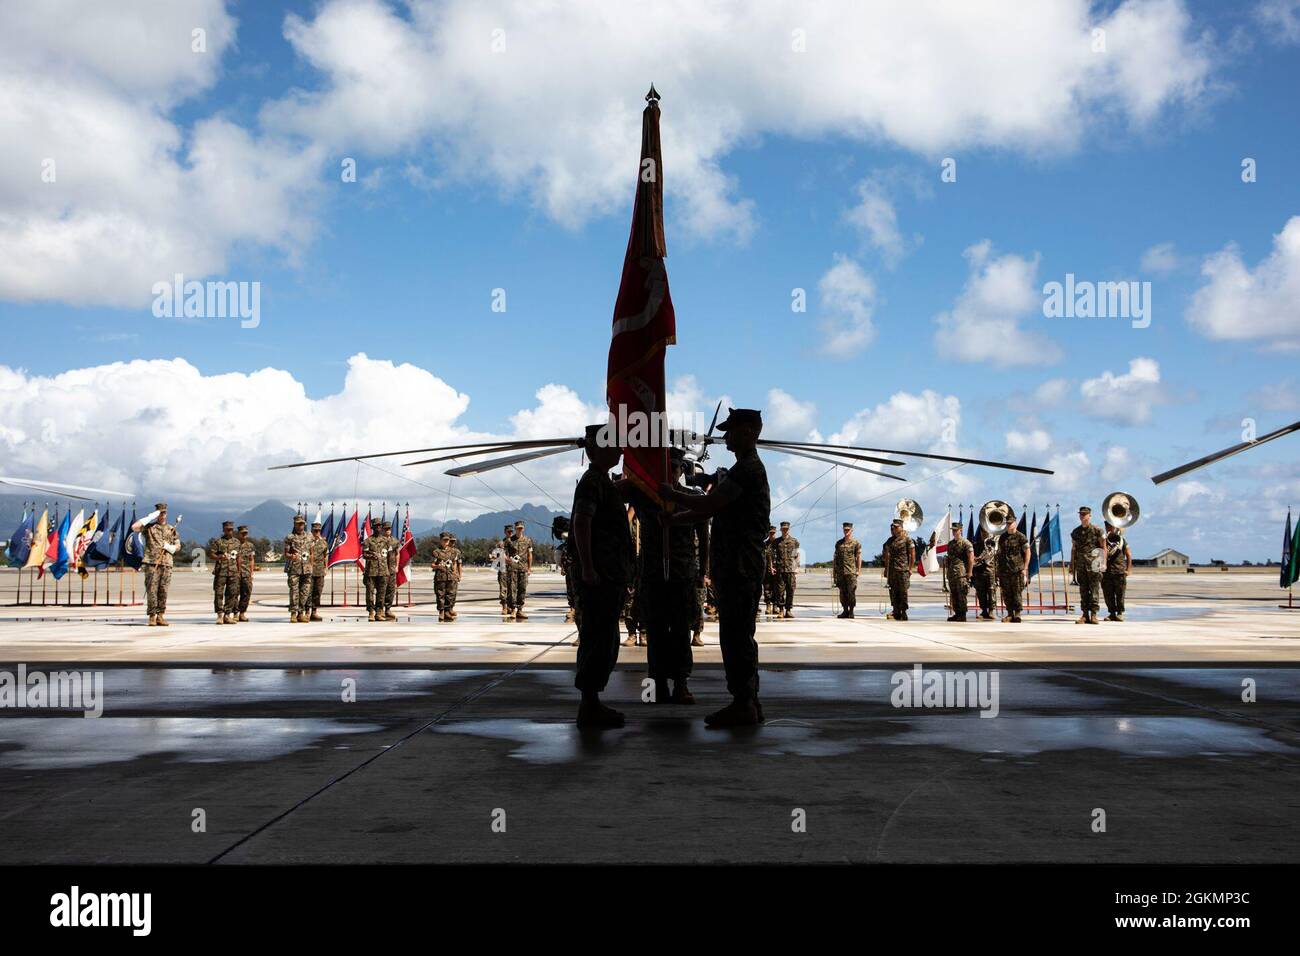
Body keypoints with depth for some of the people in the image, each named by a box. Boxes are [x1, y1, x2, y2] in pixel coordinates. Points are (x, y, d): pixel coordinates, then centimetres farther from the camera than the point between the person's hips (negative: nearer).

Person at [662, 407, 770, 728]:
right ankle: (747, 703, 17)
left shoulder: (748, 469, -13)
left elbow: (707, 505, -18)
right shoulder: (747, 468, 21)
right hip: (736, 567, 10)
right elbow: (711, 508, 24)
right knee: (739, 637, 12)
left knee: (736, 637, -8)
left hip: (739, 567, -10)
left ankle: (743, 705, -4)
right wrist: (670, 519, 19)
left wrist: (671, 494, -3)